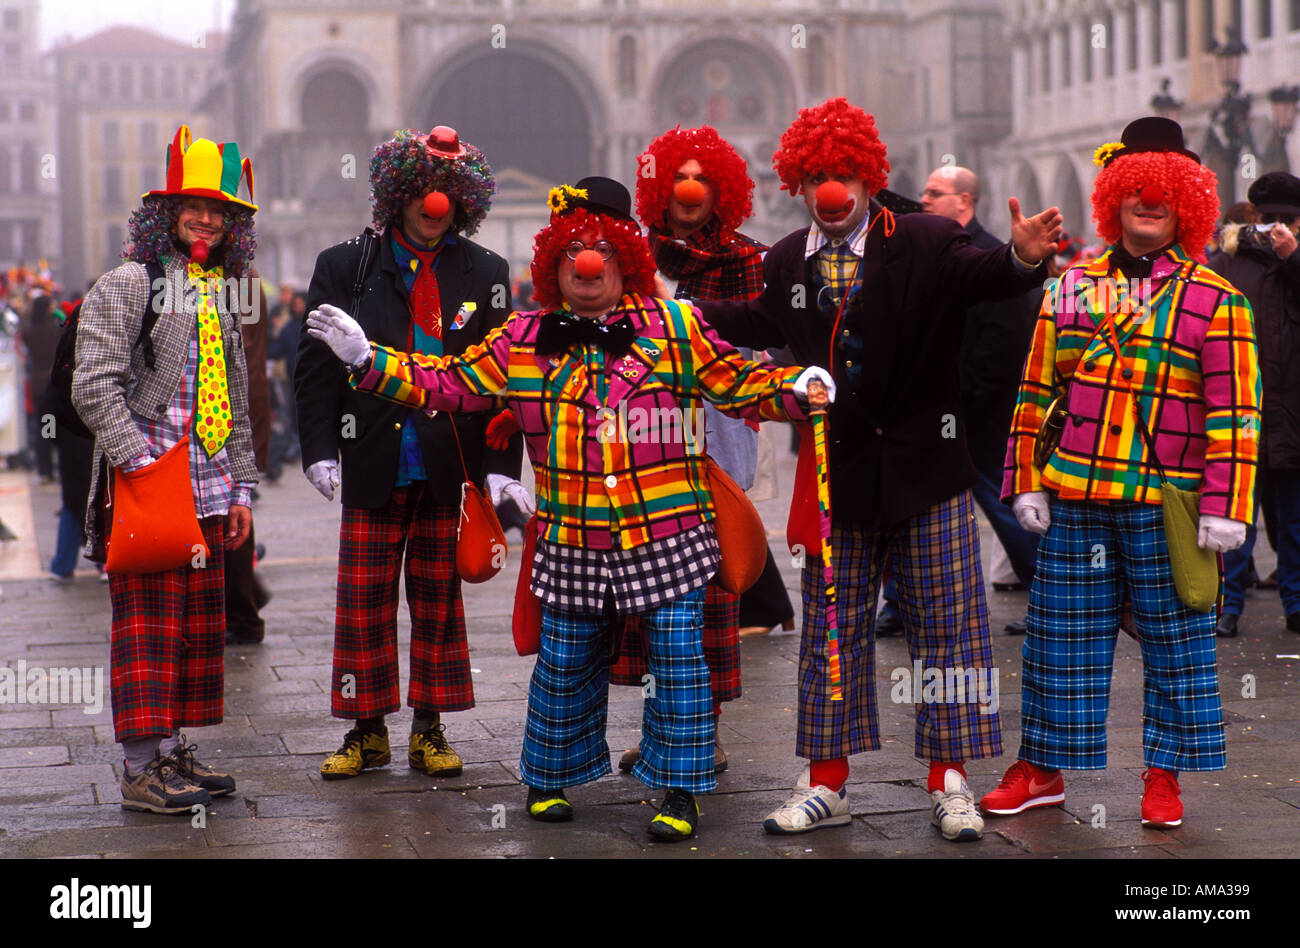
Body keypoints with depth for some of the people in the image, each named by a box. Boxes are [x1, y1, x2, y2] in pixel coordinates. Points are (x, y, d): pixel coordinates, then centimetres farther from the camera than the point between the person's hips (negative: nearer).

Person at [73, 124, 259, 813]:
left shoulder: (222, 297, 18)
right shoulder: (125, 286, -5)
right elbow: (95, 390, -13)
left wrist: (240, 487, 17)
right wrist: (145, 467, -19)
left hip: (207, 494, 7)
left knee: (199, 626, 9)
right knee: (149, 626, -6)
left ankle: (174, 752, 18)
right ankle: (141, 767, -1)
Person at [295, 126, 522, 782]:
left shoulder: (484, 273, 7)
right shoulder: (346, 266, 4)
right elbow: (316, 366, 4)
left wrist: (501, 467, -4)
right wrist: (319, 449, -6)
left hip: (451, 469, 1)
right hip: (374, 467, -1)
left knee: (440, 601, 7)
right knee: (363, 602, 2)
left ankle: (429, 728, 18)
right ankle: (367, 730, 15)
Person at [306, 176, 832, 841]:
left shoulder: (673, 326, 2)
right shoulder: (524, 339, 7)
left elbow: (738, 384, 3)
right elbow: (451, 384, 8)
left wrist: (794, 388, -15)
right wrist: (368, 359, 1)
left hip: (666, 534, -2)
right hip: (572, 542, 2)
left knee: (677, 654, -2)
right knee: (564, 662, 11)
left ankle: (679, 791, 10)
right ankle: (549, 778, 30)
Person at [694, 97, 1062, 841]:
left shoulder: (925, 242, -8)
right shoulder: (790, 261, 5)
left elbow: (981, 277, -24)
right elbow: (757, 323, 20)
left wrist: (1022, 258, -45)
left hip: (925, 469, -3)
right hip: (836, 472, 3)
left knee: (947, 622, 2)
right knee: (833, 627, 10)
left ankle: (949, 782, 12)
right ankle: (828, 783, 20)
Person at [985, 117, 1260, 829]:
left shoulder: (1215, 300, 1)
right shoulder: (1071, 288, 9)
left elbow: (1234, 412, -2)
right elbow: (1037, 390, 12)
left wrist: (1224, 506, -8)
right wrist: (1027, 481, 7)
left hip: (1165, 502, -2)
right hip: (1073, 497, 2)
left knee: (1174, 639, 5)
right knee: (1061, 636, 8)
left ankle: (1163, 776, 18)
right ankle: (1040, 769, 20)